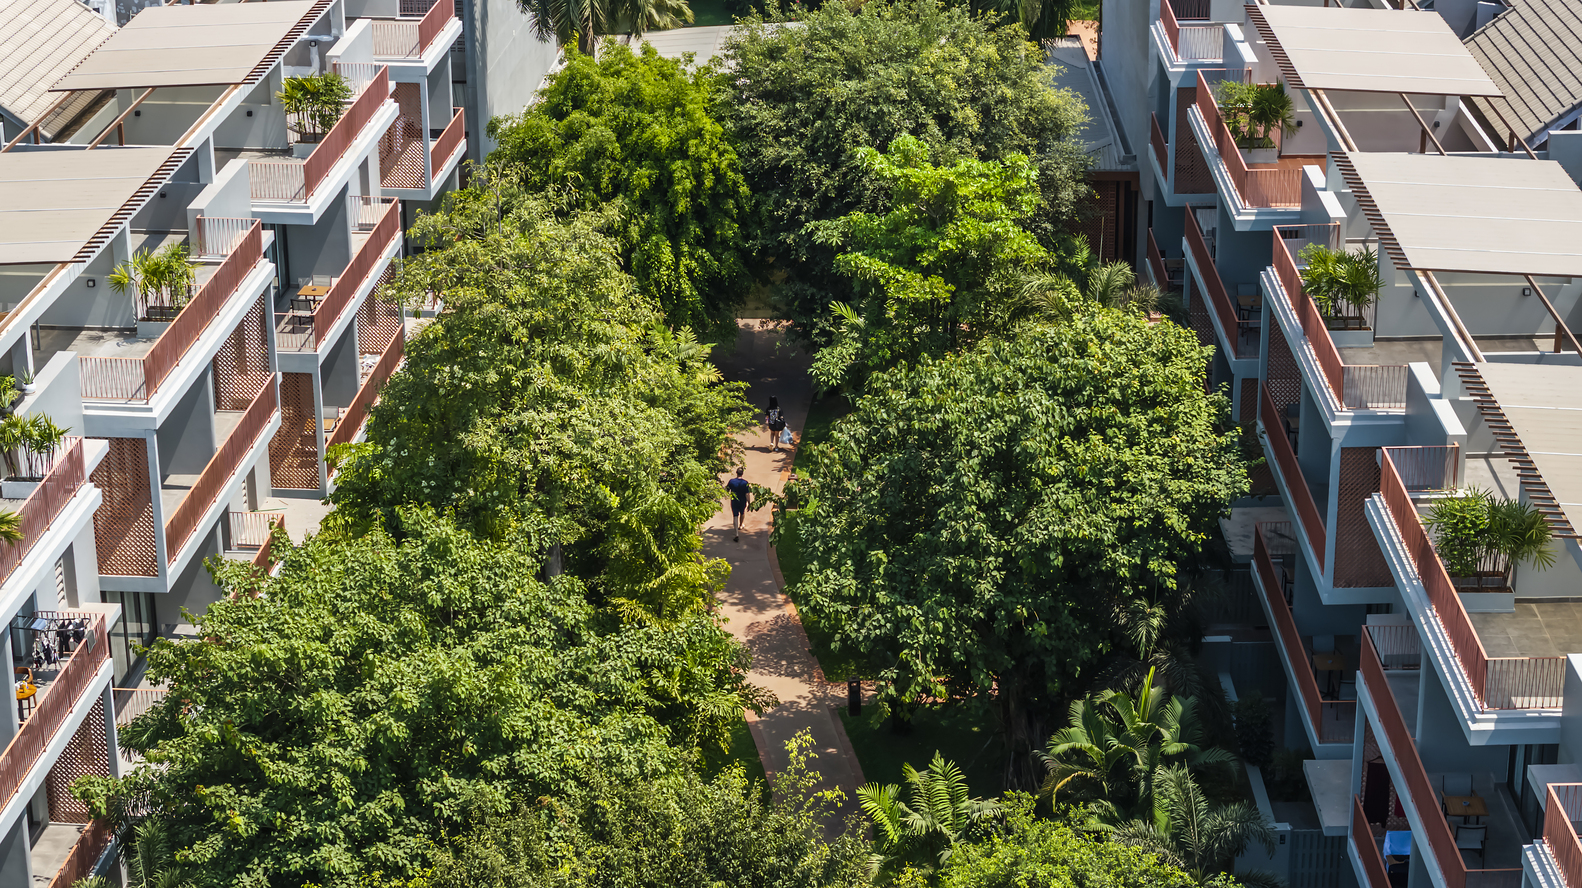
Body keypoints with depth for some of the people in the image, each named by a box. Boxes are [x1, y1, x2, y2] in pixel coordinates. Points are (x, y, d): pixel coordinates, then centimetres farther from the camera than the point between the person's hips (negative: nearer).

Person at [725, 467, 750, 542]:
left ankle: (736, 534, -10)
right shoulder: (745, 482, -16)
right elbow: (747, 494, -15)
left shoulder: (731, 481, -13)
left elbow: (726, 490, 0)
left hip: (734, 502, 0)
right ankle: (740, 525, 52)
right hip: (742, 502, 0)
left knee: (735, 516, 1)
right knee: (742, 513, 29)